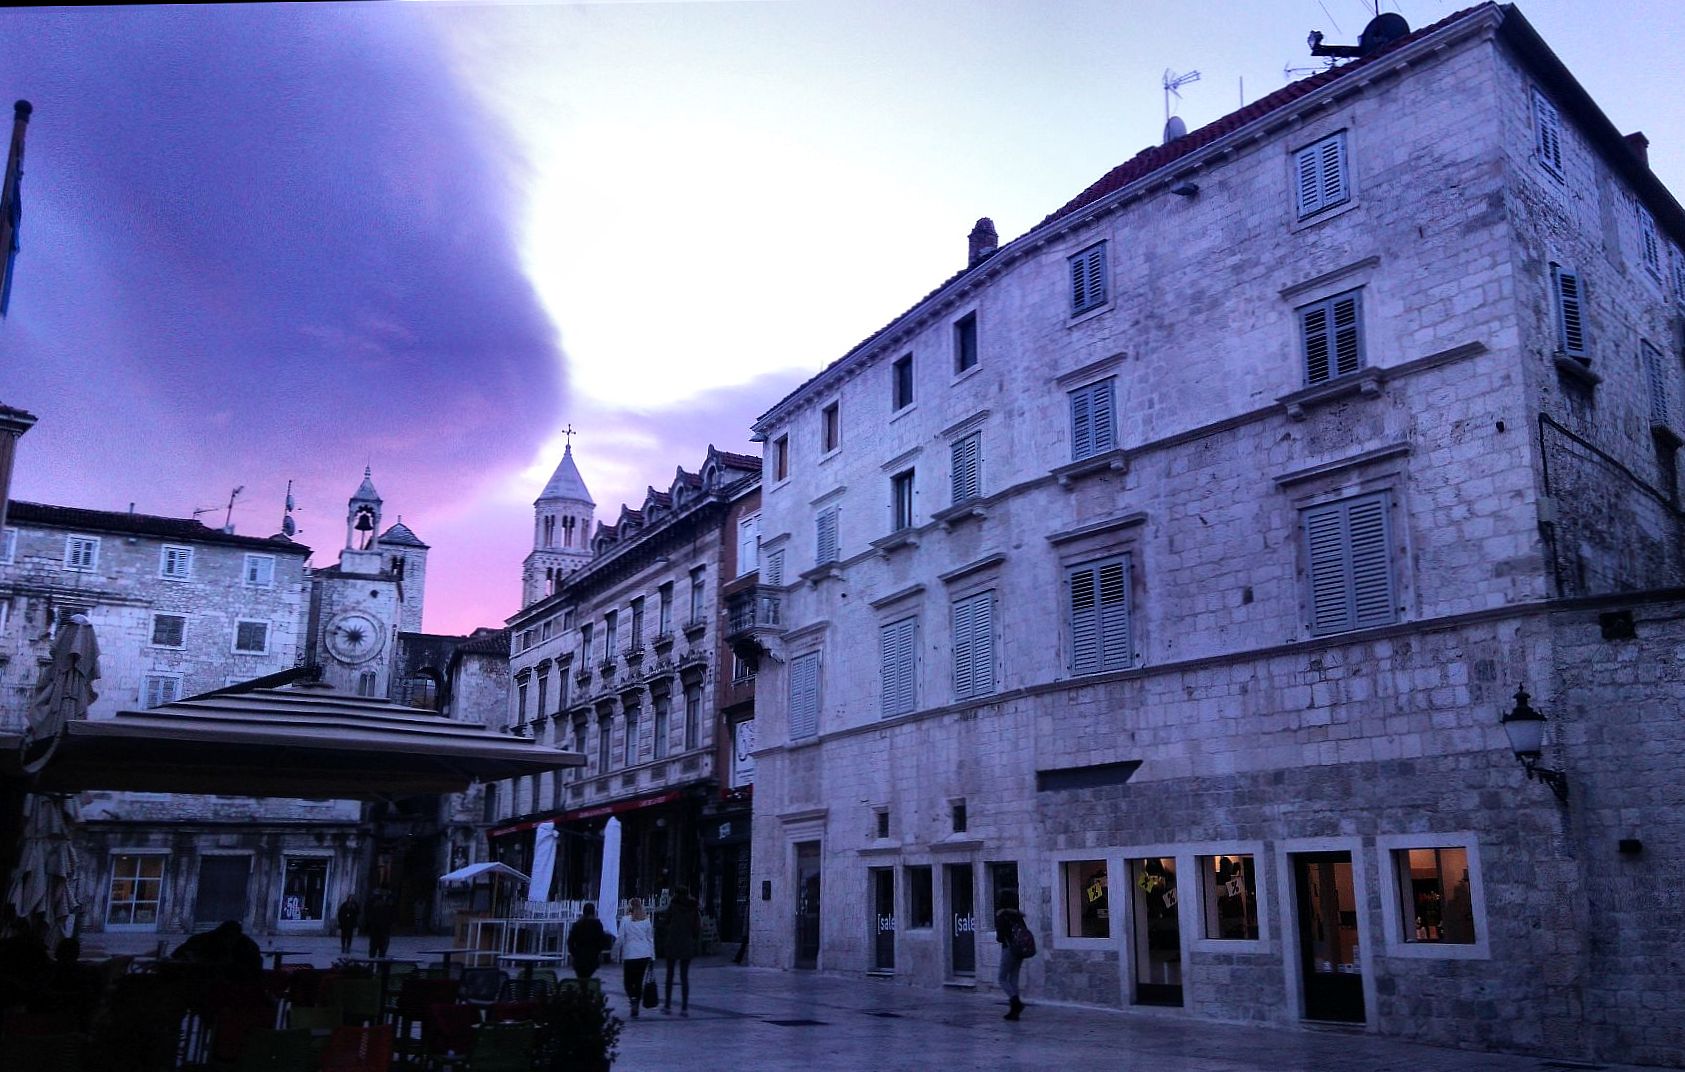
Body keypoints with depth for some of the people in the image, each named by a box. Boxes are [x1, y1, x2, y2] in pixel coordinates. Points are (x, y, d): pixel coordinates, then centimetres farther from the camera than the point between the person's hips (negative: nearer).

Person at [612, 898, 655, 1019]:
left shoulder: (625, 920, -5)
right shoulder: (646, 920, 5)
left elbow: (620, 939, -5)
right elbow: (650, 939, 9)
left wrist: (615, 950, 10)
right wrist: (652, 957, 14)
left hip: (629, 956, -3)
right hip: (645, 955, 3)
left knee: (628, 981, 9)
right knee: (639, 982, 11)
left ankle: (633, 1000, -17)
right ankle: (635, 1009, 10)